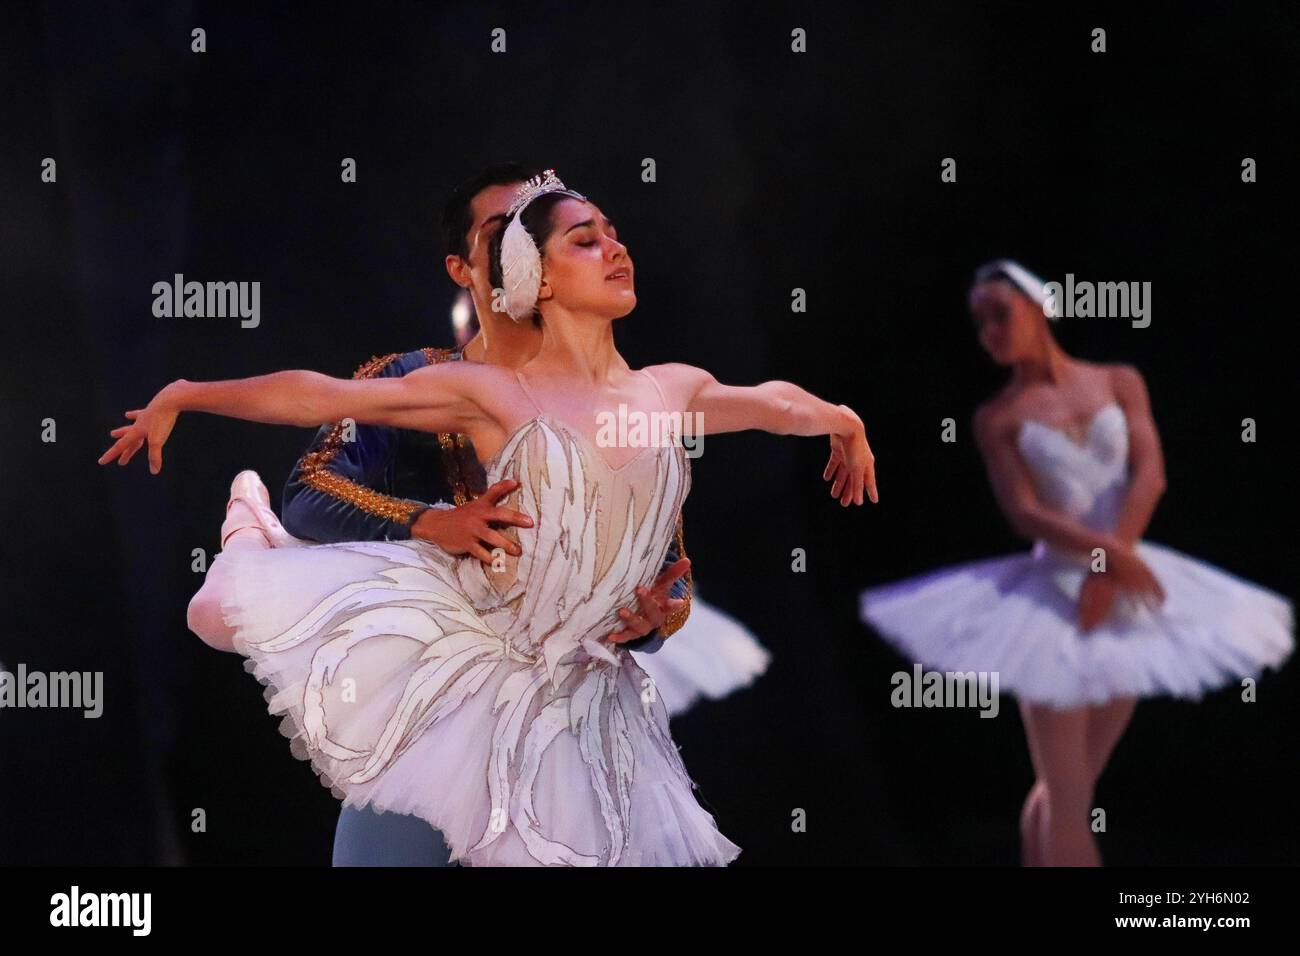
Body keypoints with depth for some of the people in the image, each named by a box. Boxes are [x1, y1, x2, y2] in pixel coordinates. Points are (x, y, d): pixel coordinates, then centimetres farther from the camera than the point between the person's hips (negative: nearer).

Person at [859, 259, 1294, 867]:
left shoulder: (1119, 383, 7)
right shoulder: (998, 418, 1)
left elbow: (1149, 474, -4)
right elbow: (1024, 513, -9)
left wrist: (1108, 569, -16)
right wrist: (1110, 553, -21)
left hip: (1126, 592, 3)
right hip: (1051, 598, -3)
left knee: (1069, 788, 10)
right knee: (1065, 793, -4)